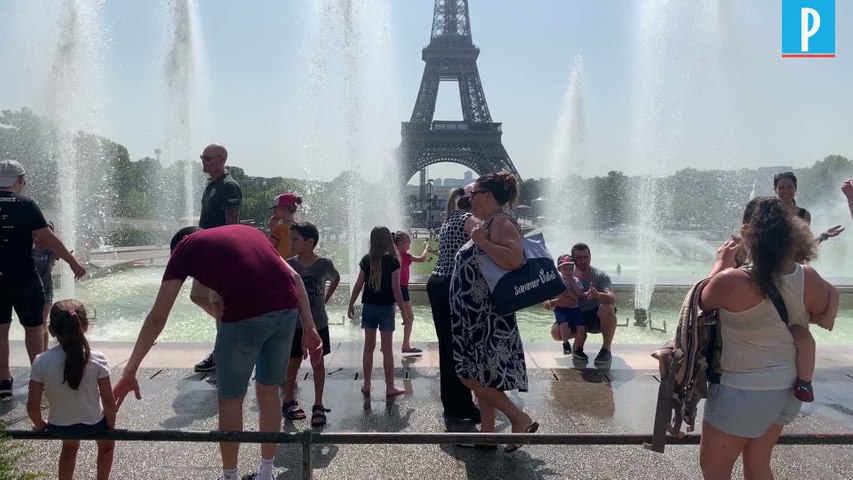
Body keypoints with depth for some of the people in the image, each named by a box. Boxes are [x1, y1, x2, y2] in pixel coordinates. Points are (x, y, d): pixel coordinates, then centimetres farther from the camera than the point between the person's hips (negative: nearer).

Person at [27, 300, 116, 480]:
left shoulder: (41, 362, -19)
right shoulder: (97, 359, -22)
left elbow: (32, 406, -13)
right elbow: (109, 402, -15)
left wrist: (40, 425, 8)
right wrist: (111, 426, 3)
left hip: (58, 427, 2)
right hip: (93, 424, -2)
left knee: (69, 444, 38)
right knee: (106, 443, 34)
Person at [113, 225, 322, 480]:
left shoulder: (185, 246, 20)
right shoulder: (248, 231, 31)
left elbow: (157, 317, 13)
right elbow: (294, 277, 19)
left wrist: (129, 372, 16)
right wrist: (309, 327, 17)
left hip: (245, 315, -5)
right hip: (287, 309, 5)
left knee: (230, 399, 19)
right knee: (269, 391, 24)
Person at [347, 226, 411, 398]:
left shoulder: (366, 259, 0)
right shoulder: (393, 261, -10)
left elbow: (358, 285, 2)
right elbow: (395, 289, -12)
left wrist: (351, 305, 14)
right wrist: (404, 312, -6)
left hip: (368, 307, 3)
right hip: (386, 308, -3)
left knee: (369, 347, 12)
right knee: (387, 349, 4)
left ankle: (366, 385, 19)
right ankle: (390, 387, 11)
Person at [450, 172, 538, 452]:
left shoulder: (501, 222, -14)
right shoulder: (486, 224, 15)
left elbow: (514, 259, -32)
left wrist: (481, 241, -23)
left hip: (488, 315, -10)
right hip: (476, 314, 10)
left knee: (471, 375, -8)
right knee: (480, 377, 13)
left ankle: (520, 419, 3)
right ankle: (487, 433, 22)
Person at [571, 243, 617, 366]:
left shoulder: (601, 276, -14)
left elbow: (612, 299, -32)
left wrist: (598, 294, -55)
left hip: (597, 318, -2)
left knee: (608, 308, -36)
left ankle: (606, 350, -21)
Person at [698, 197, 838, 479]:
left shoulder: (730, 282, -28)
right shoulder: (808, 278, -11)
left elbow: (704, 303, -6)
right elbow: (824, 313, 10)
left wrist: (721, 263, 5)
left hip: (743, 391, -6)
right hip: (788, 386, 6)